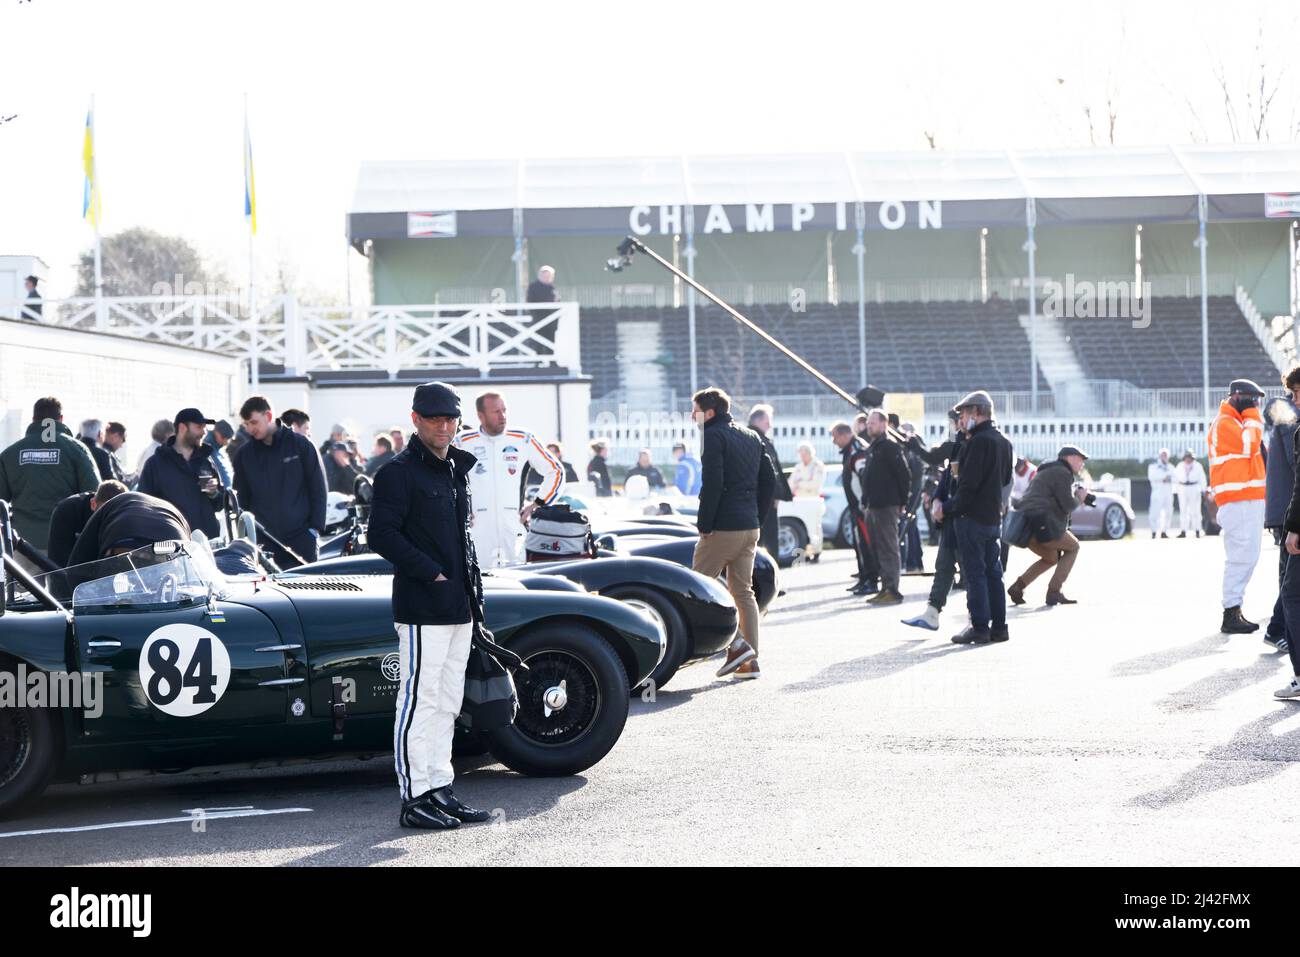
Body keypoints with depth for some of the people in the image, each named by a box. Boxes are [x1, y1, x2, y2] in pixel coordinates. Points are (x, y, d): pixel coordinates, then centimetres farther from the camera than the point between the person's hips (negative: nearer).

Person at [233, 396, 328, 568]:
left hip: (301, 539, -2)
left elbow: (318, 487, 2)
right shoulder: (244, 454, 10)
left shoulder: (299, 445, 2)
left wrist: (316, 527, -5)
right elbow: (241, 497, 14)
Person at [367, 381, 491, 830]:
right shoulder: (398, 472, -8)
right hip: (422, 608, -8)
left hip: (458, 607, 9)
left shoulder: (457, 469, 18)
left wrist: (470, 575, 13)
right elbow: (381, 535, -15)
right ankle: (414, 797, -3)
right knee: (419, 700, -7)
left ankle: (440, 789, 19)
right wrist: (431, 573, -17)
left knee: (446, 703, 12)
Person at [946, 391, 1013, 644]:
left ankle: (979, 627, -4)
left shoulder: (979, 441, -16)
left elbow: (969, 483, -20)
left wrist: (949, 508, -8)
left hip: (973, 517, -9)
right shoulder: (1003, 441, 12)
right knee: (993, 572, 12)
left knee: (974, 573, -4)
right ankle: (999, 626, 14)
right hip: (994, 516, 9)